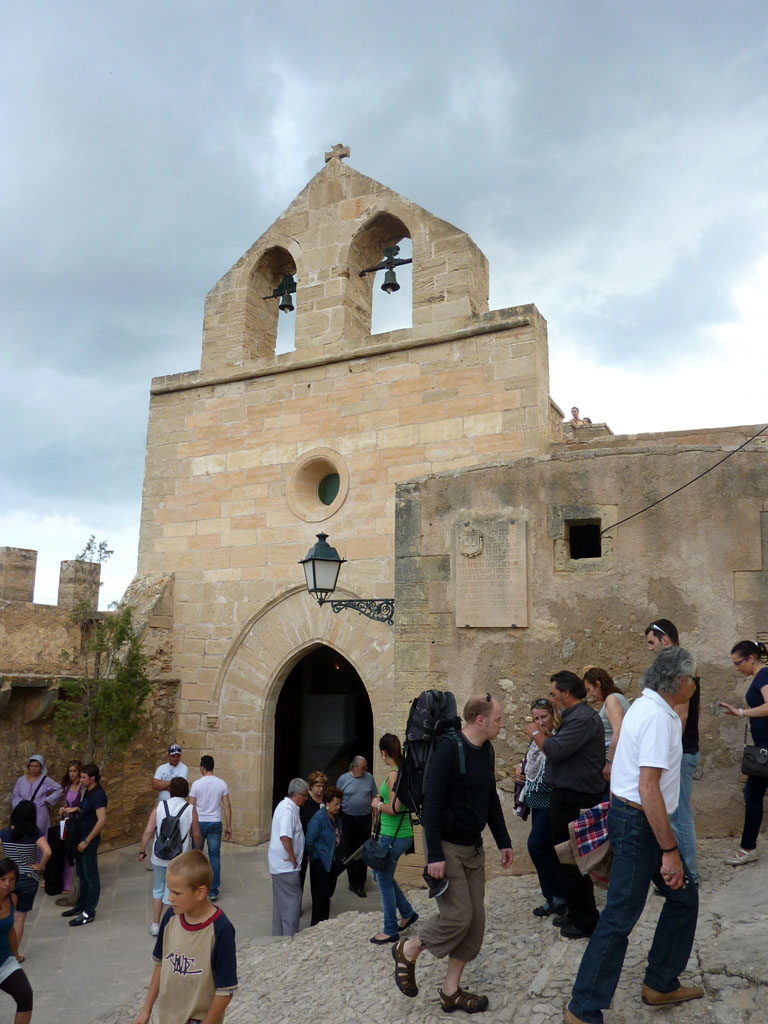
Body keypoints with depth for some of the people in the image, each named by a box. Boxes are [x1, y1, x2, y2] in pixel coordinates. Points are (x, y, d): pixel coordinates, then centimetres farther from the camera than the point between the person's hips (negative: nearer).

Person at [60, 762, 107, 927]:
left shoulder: (98, 794, -20)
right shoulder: (87, 792, 8)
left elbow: (102, 820, -25)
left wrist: (87, 841, -22)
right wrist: (71, 810, 6)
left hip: (89, 840, -9)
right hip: (80, 837, 9)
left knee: (91, 877, 2)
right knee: (82, 874, 20)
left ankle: (89, 913, 10)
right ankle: (81, 906, 33)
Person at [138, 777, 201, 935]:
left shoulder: (159, 807, -4)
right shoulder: (191, 809, -7)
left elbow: (148, 831, -8)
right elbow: (196, 835, -1)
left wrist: (142, 851, 3)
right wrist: (197, 851, 16)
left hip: (159, 857, 2)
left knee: (158, 889, 22)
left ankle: (155, 925, 30)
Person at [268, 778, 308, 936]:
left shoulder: (286, 806, 11)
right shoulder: (288, 810, -22)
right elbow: (285, 836, -33)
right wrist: (293, 857, -21)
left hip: (279, 864, 10)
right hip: (286, 865, -10)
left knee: (281, 900, 19)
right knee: (293, 899, -2)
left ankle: (278, 934, 30)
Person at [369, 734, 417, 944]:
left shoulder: (393, 775, -20)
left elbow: (395, 809, -25)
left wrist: (378, 804, -9)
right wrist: (380, 802, 13)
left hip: (392, 837, -9)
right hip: (402, 835, 9)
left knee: (385, 881, 6)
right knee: (382, 876, 23)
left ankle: (390, 930, 19)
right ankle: (408, 913, 32)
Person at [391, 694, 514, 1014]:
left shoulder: (486, 752, 5)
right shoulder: (450, 748, -20)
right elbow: (432, 803, -21)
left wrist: (503, 841, 15)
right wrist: (434, 855, -23)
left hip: (473, 847, 8)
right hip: (447, 846, -8)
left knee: (475, 919, 6)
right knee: (458, 916, -9)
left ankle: (451, 992, 20)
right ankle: (407, 950, 16)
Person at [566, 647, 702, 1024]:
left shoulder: (647, 707, 10)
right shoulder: (657, 717, -22)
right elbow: (649, 789, -26)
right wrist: (670, 851, -23)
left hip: (636, 819, 10)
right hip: (637, 823, -10)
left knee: (683, 897, 19)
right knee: (620, 919, -3)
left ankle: (660, 985, 33)